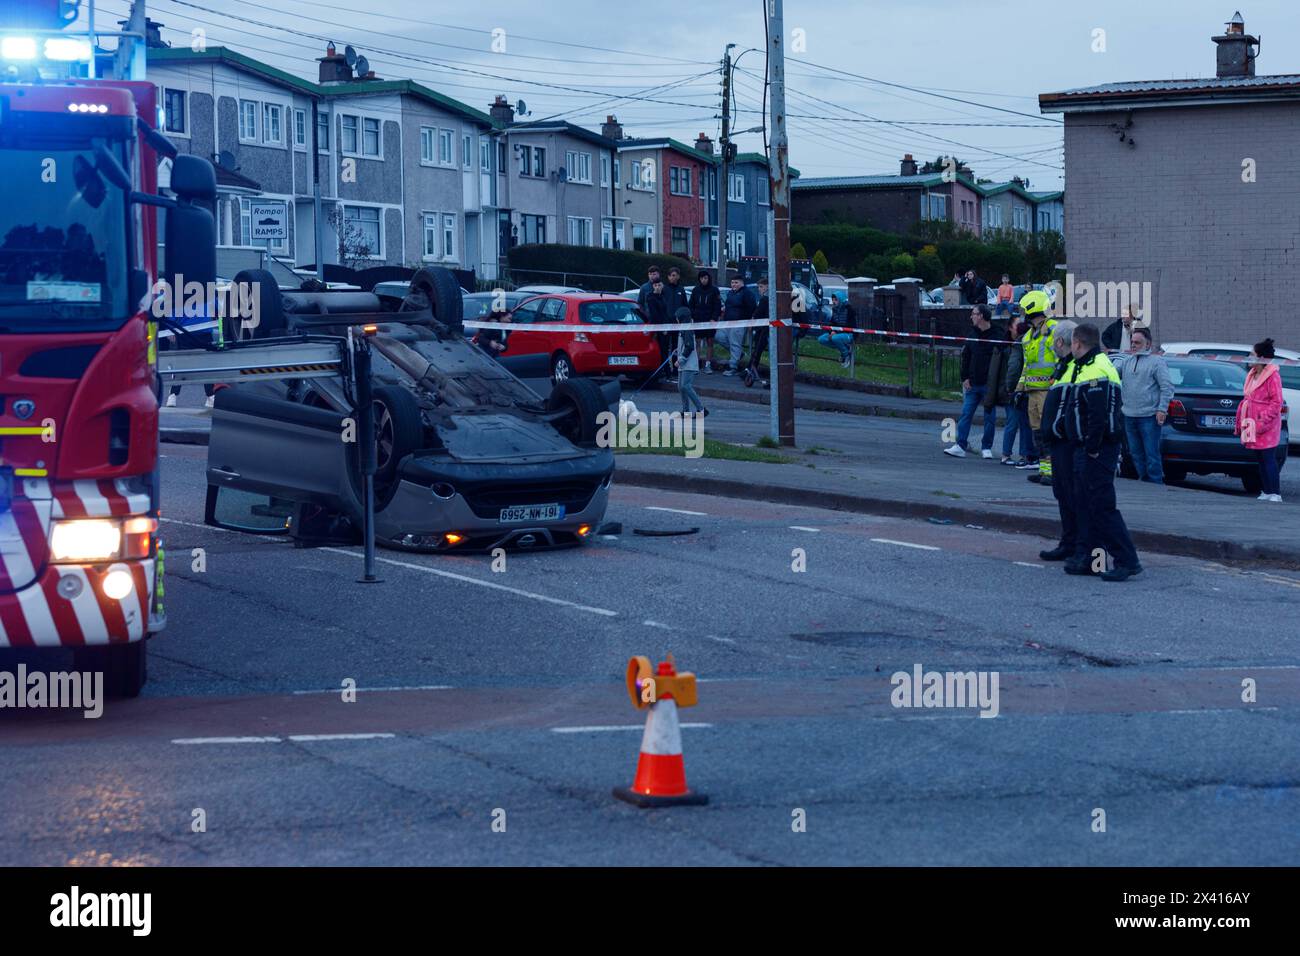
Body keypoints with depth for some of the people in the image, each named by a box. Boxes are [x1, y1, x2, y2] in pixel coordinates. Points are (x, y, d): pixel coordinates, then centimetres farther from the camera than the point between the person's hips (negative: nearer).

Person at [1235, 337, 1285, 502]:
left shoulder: (1272, 375, -13)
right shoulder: (1252, 374, 14)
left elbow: (1276, 402, -15)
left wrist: (1263, 423, -20)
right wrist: (1240, 422, 17)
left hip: (1266, 427, -9)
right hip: (1252, 425, 9)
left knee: (1268, 459, -9)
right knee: (1260, 459, 11)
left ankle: (1275, 493, -7)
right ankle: (1266, 492, 16)